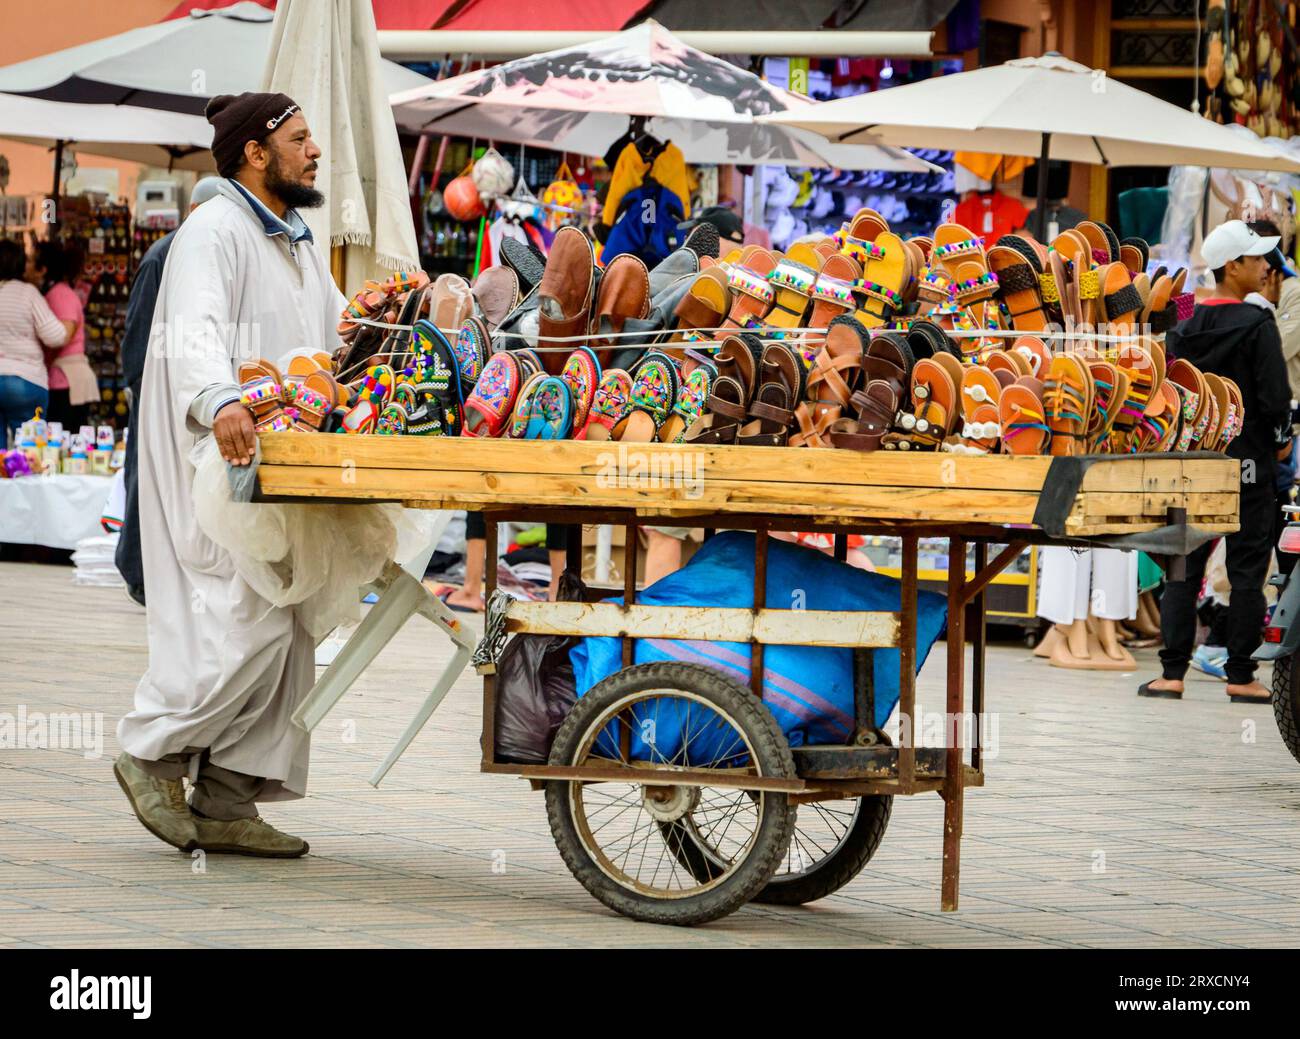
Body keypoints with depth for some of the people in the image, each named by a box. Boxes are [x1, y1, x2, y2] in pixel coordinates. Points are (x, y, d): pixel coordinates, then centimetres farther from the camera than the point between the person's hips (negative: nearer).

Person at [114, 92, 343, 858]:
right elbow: (196, 332, -26)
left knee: (282, 633, 5)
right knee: (245, 622, -16)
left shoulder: (299, 245, 22)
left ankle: (227, 802, 8)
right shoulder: (215, 232, -10)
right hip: (216, 457, -9)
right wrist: (221, 402, -45)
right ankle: (153, 752, 1)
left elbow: (340, 330, 27)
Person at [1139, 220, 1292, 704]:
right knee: (1246, 571, 2)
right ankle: (1240, 675, 3)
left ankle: (1172, 672, 2)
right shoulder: (1257, 325, -12)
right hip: (1247, 463, -5)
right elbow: (1274, 396, -16)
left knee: (1184, 568, 7)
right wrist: (1280, 440, 1)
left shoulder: (1182, 329, 6)